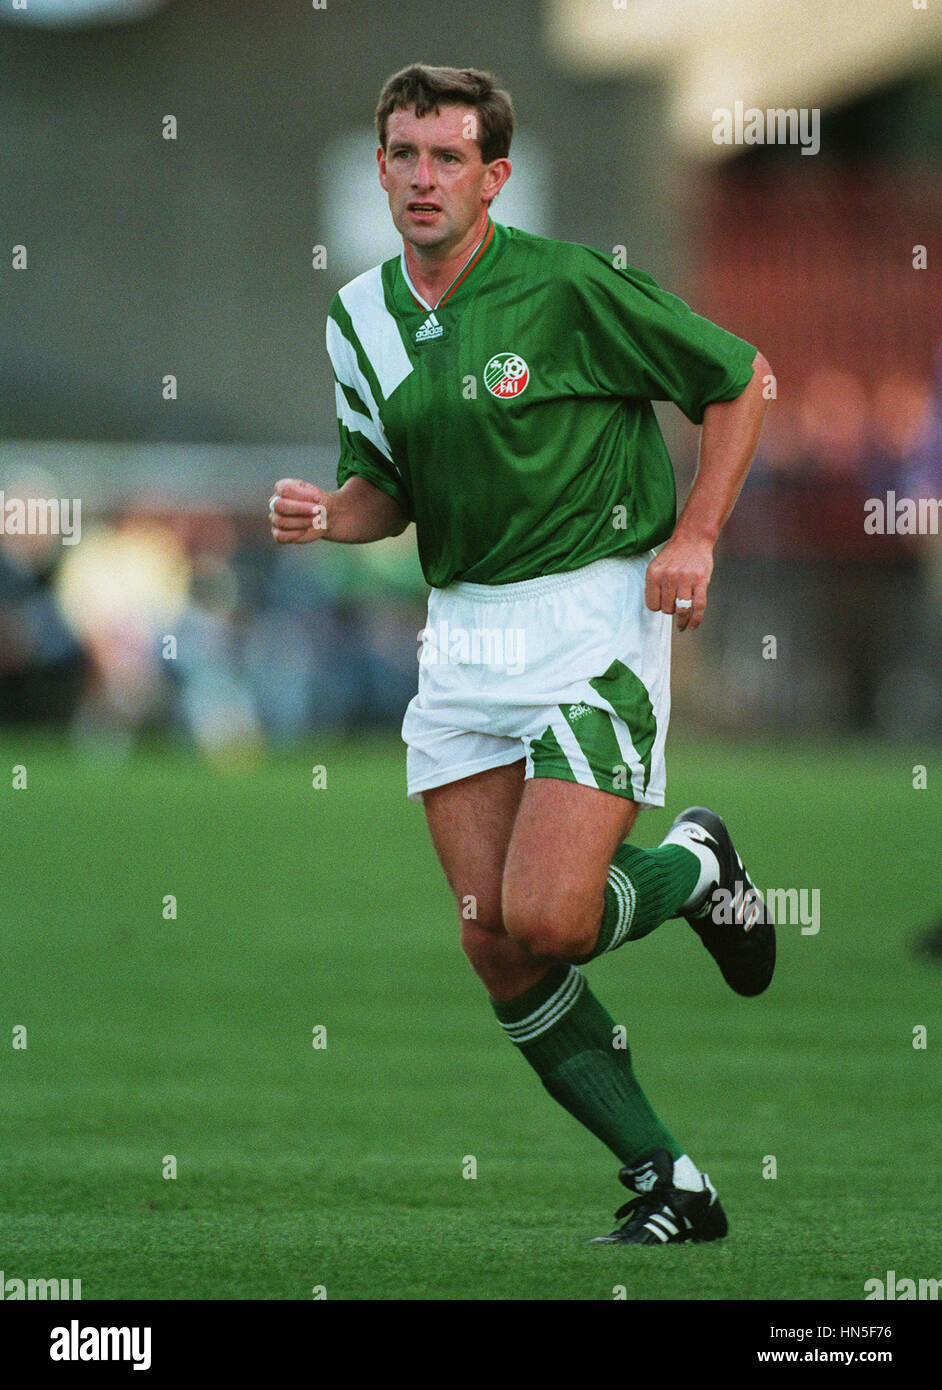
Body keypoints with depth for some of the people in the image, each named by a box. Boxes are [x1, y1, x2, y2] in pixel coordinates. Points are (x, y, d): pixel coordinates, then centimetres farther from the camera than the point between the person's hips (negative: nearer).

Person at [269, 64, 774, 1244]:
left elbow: (738, 376, -3)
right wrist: (327, 514, -5)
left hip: (593, 611, -6)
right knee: (492, 946, -2)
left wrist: (693, 535, -9)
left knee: (545, 921, -19)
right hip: (461, 633, 6)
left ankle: (695, 866, 16)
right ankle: (670, 1188, 9)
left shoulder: (567, 286, -12)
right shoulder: (360, 319, 7)